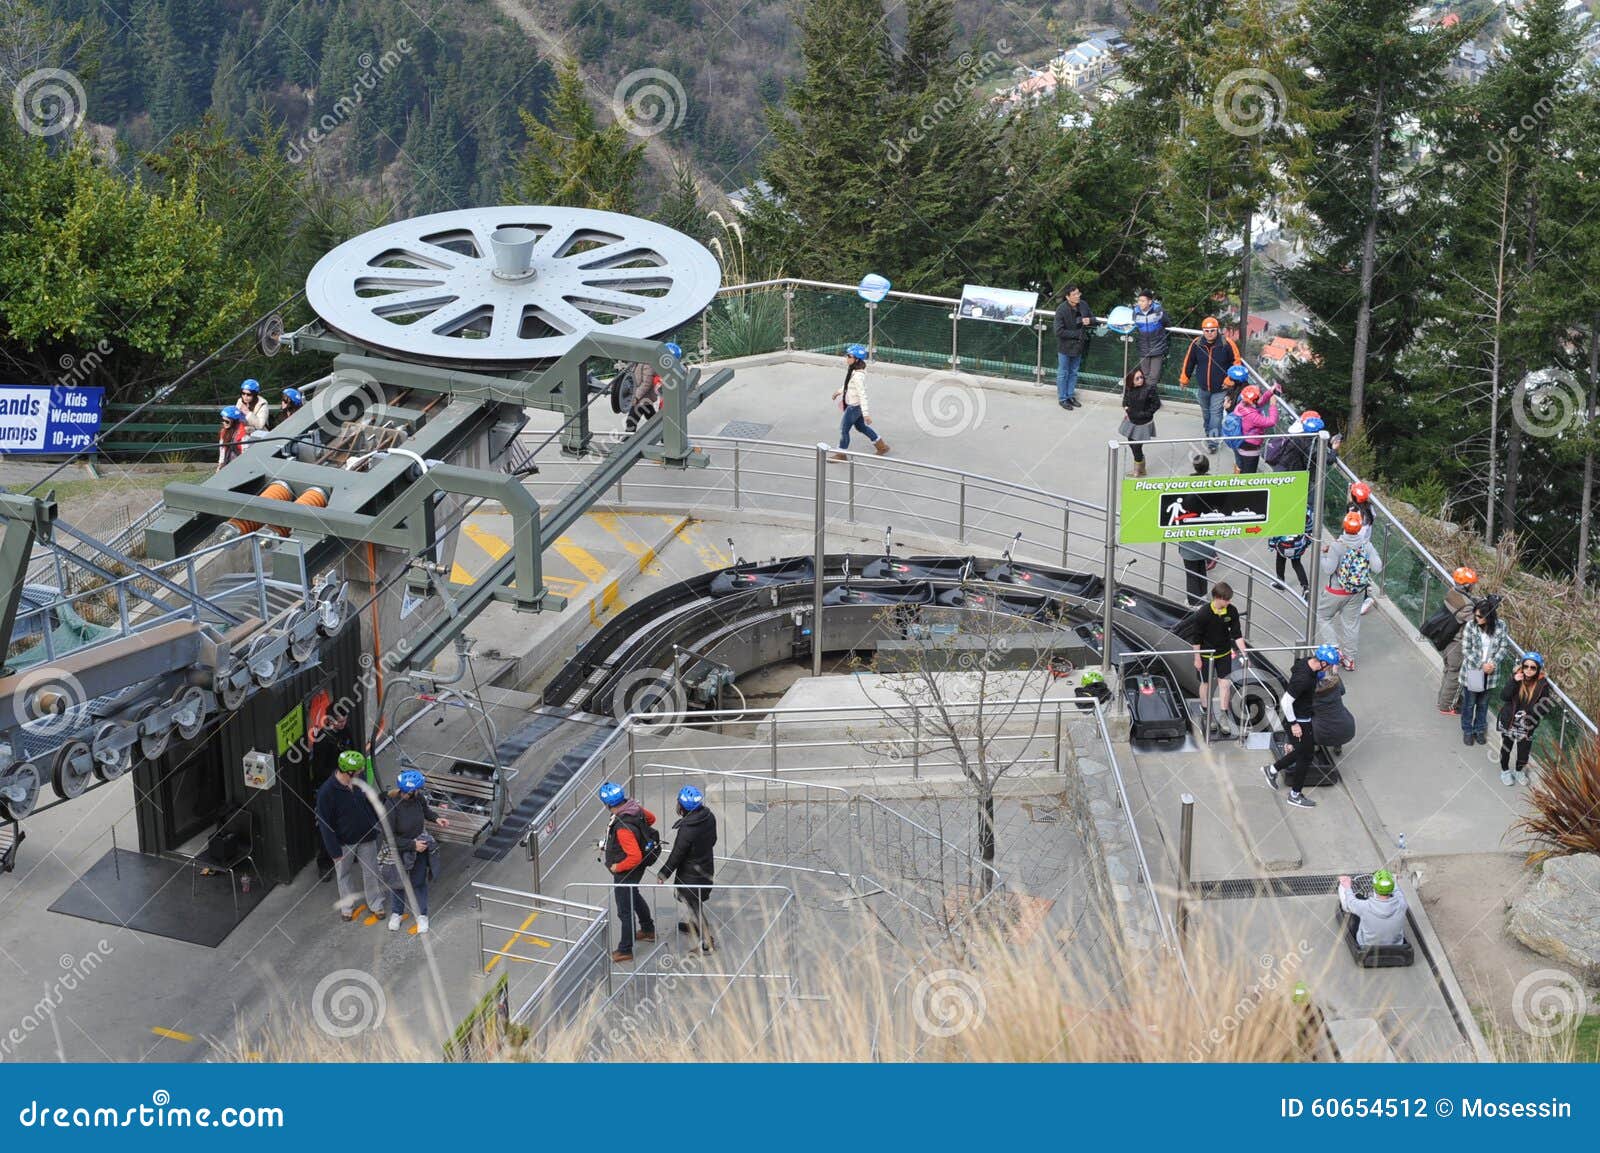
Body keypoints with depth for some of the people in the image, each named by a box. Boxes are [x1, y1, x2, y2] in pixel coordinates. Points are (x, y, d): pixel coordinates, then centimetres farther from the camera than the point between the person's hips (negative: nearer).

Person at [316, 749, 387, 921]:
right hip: (343, 842, -3)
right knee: (344, 874, 19)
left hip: (366, 837, 3)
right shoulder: (327, 792, -29)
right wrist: (334, 851, -16)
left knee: (371, 872, 16)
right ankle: (347, 906, 41)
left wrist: (377, 821, 16)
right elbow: (325, 824, -21)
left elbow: (370, 802, 7)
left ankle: (376, 904, 36)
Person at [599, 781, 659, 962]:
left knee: (625, 910, 7)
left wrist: (617, 867, -21)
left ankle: (625, 950, 22)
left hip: (627, 871, -9)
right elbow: (651, 818, 9)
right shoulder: (634, 807, -13)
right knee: (633, 896, 32)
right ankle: (648, 930, 51)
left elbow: (635, 857, -37)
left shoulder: (623, 828, -38)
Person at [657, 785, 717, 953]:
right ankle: (694, 925, 52)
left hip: (690, 875, -7)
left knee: (694, 905, 11)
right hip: (707, 868, 7)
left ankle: (706, 942, 21)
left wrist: (664, 874, -5)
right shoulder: (709, 817, -13)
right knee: (697, 902, 30)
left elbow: (676, 855, -21)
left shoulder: (686, 831, -34)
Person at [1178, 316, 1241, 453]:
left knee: (1216, 413, -7)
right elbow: (1188, 362, 5)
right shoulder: (1196, 344, -9)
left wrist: (1230, 380, -8)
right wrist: (1184, 379, 12)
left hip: (1220, 389, -4)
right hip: (1202, 387, 4)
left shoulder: (1227, 343, -17)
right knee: (1206, 412, 20)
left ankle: (1212, 441, -4)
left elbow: (1237, 361, -8)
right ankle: (1208, 434, 41)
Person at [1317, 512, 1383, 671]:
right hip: (1358, 592, 4)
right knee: (1351, 623, 17)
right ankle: (1350, 659, 26)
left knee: (1322, 617, 16)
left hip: (1336, 592, -4)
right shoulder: (1367, 545, -10)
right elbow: (1377, 568, -11)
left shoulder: (1337, 546, -23)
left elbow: (1329, 568, -23)